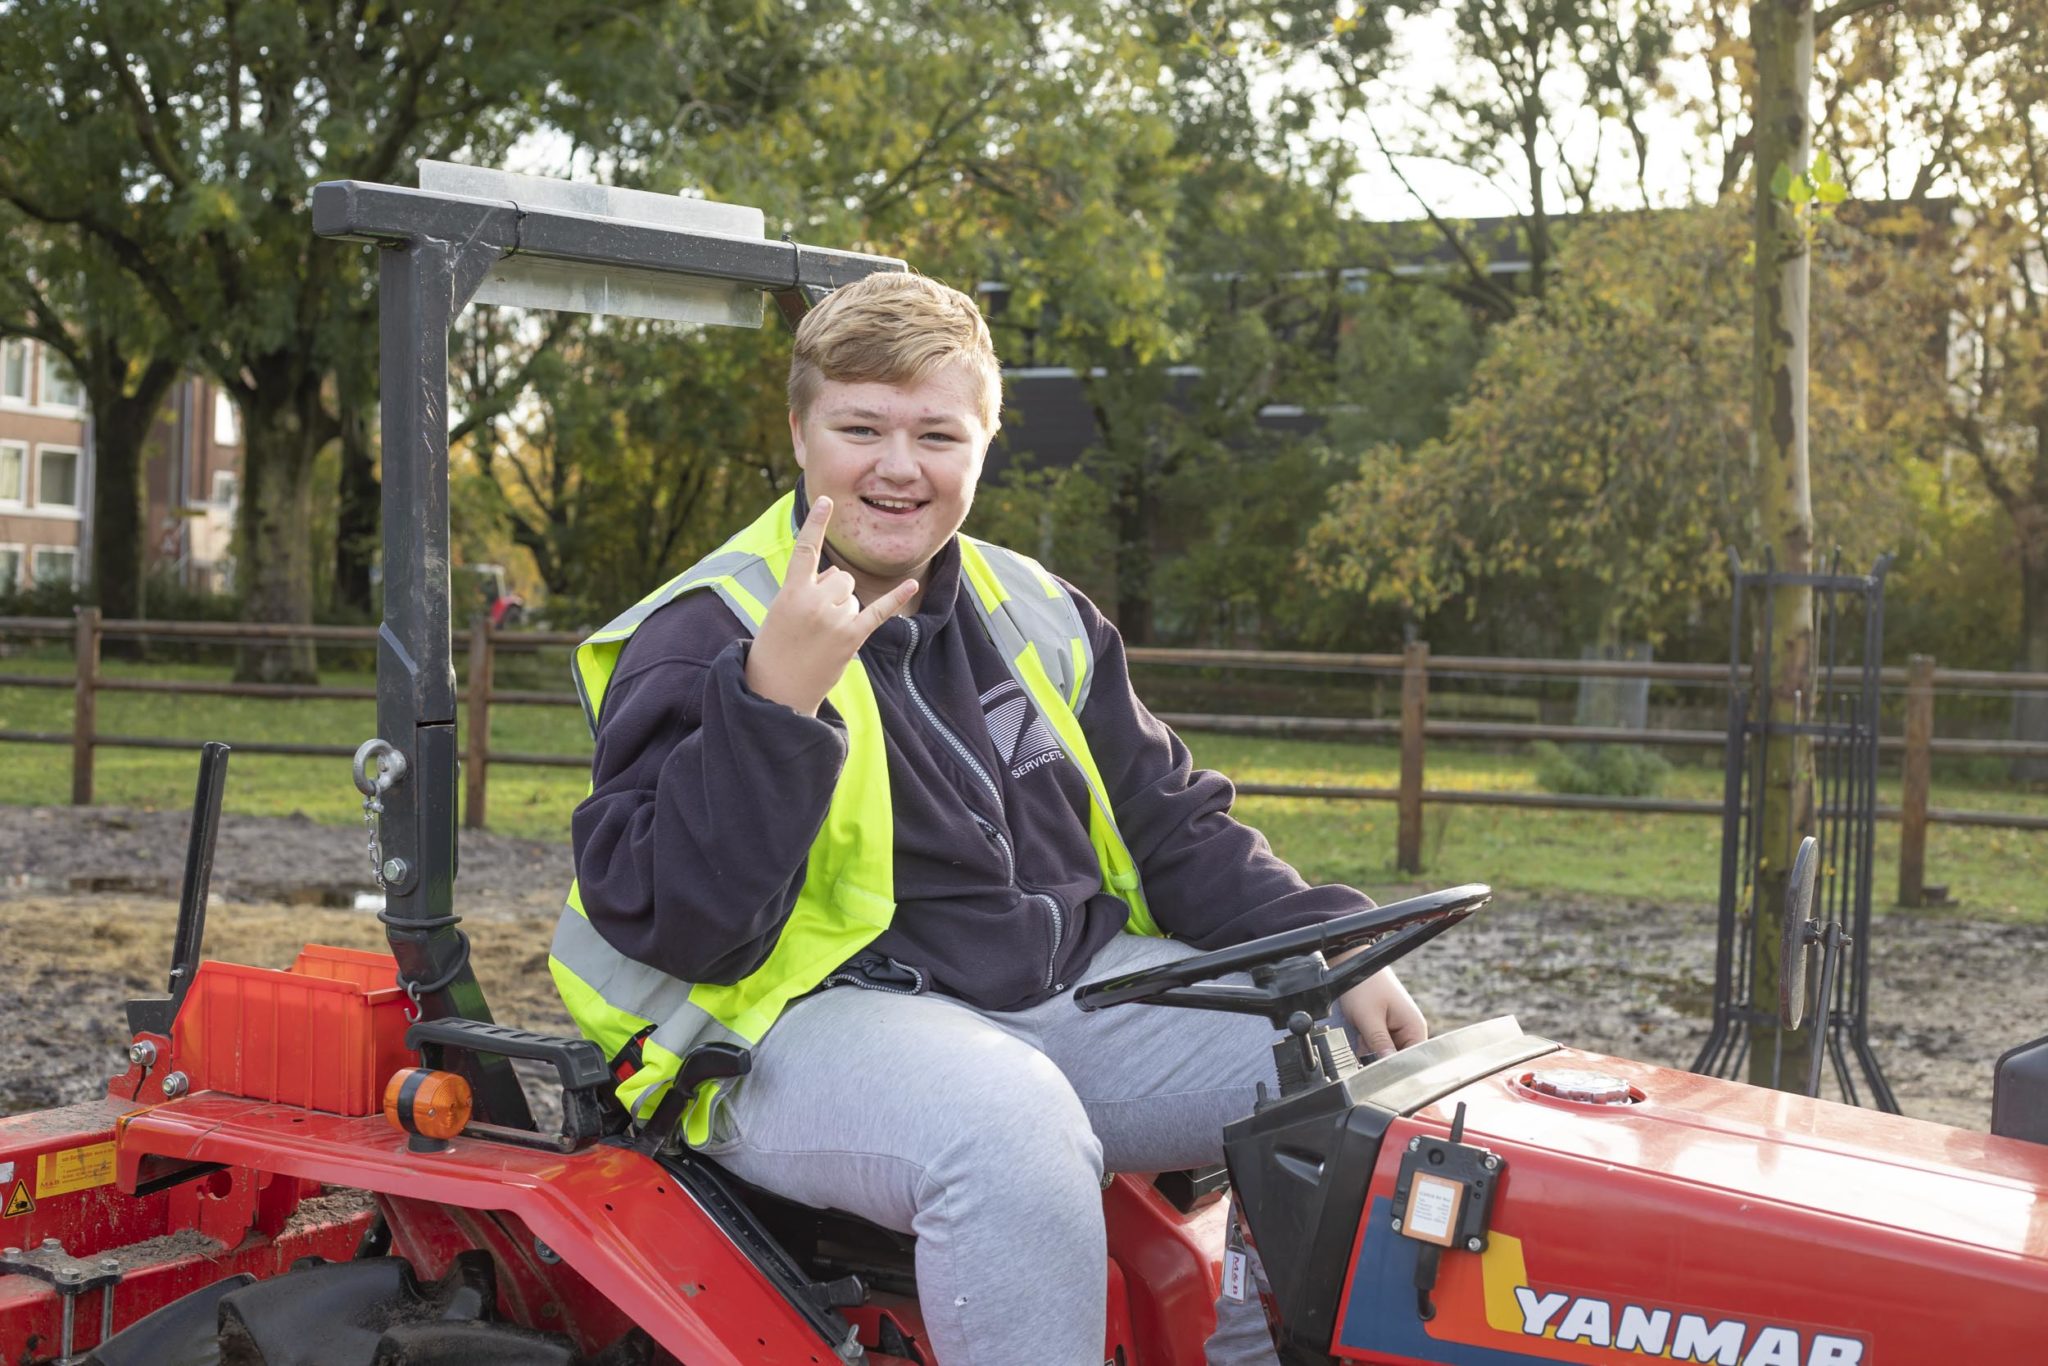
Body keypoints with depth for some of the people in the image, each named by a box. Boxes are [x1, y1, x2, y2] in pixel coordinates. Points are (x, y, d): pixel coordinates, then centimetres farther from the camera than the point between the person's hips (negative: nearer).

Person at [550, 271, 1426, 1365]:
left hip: (1071, 984, 7)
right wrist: (775, 699, -29)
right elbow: (679, 925, -19)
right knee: (1009, 1131, -38)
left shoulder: (1035, 615, 13)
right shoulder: (700, 639, -7)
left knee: (1366, 1064, -2)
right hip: (812, 1022, -7)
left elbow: (1171, 828, 18)